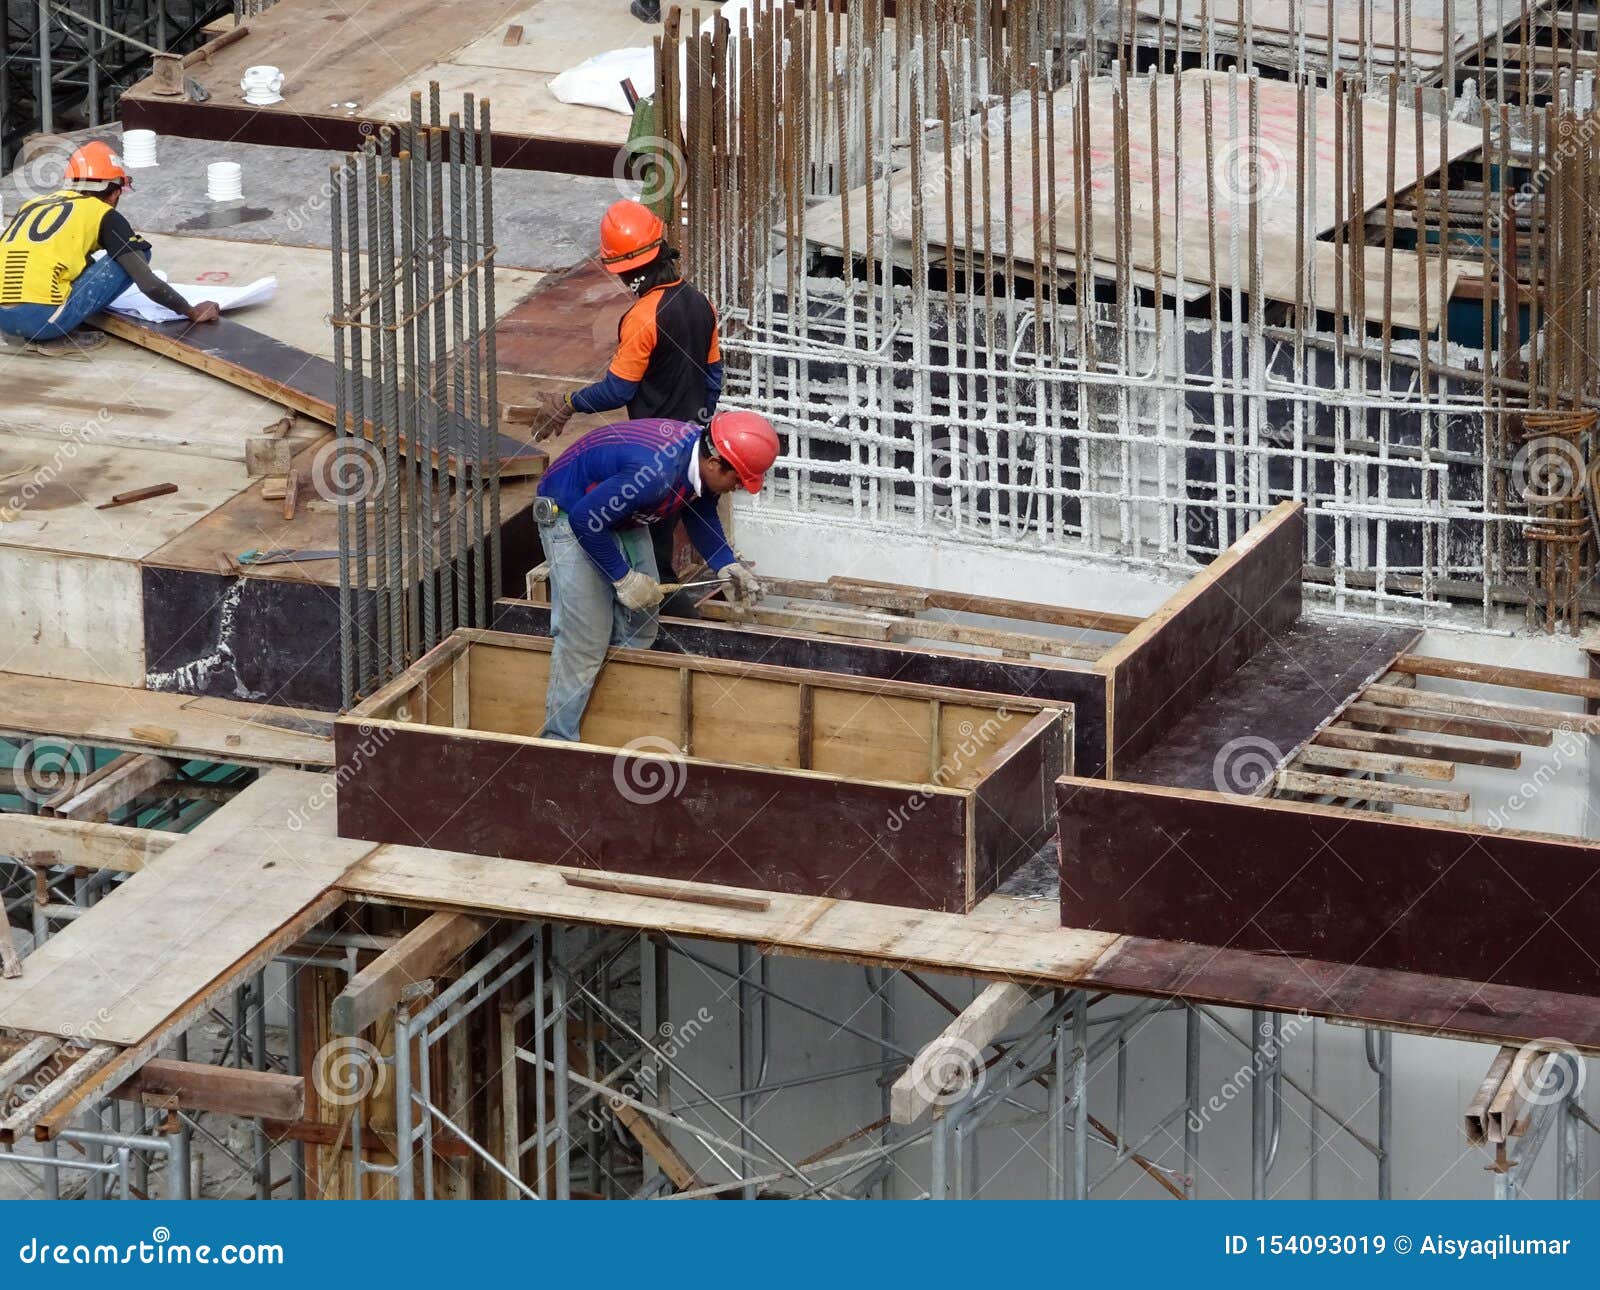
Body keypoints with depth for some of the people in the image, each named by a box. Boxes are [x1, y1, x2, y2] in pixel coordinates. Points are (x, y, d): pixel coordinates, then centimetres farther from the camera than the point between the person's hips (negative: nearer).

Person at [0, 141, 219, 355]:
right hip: (42, 317, -6)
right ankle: (59, 336, -2)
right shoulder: (105, 216, 9)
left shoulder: (33, 204, 25)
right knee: (137, 255, 7)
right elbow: (148, 284, 4)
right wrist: (193, 313, 20)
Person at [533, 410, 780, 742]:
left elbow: (701, 514, 11)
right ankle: (558, 744, -7)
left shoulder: (703, 453, -12)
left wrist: (726, 566, -2)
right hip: (570, 513, -9)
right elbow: (585, 520, -32)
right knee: (585, 640, -14)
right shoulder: (656, 474, -40)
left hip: (625, 519, 9)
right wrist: (624, 578, -21)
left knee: (639, 631, 9)